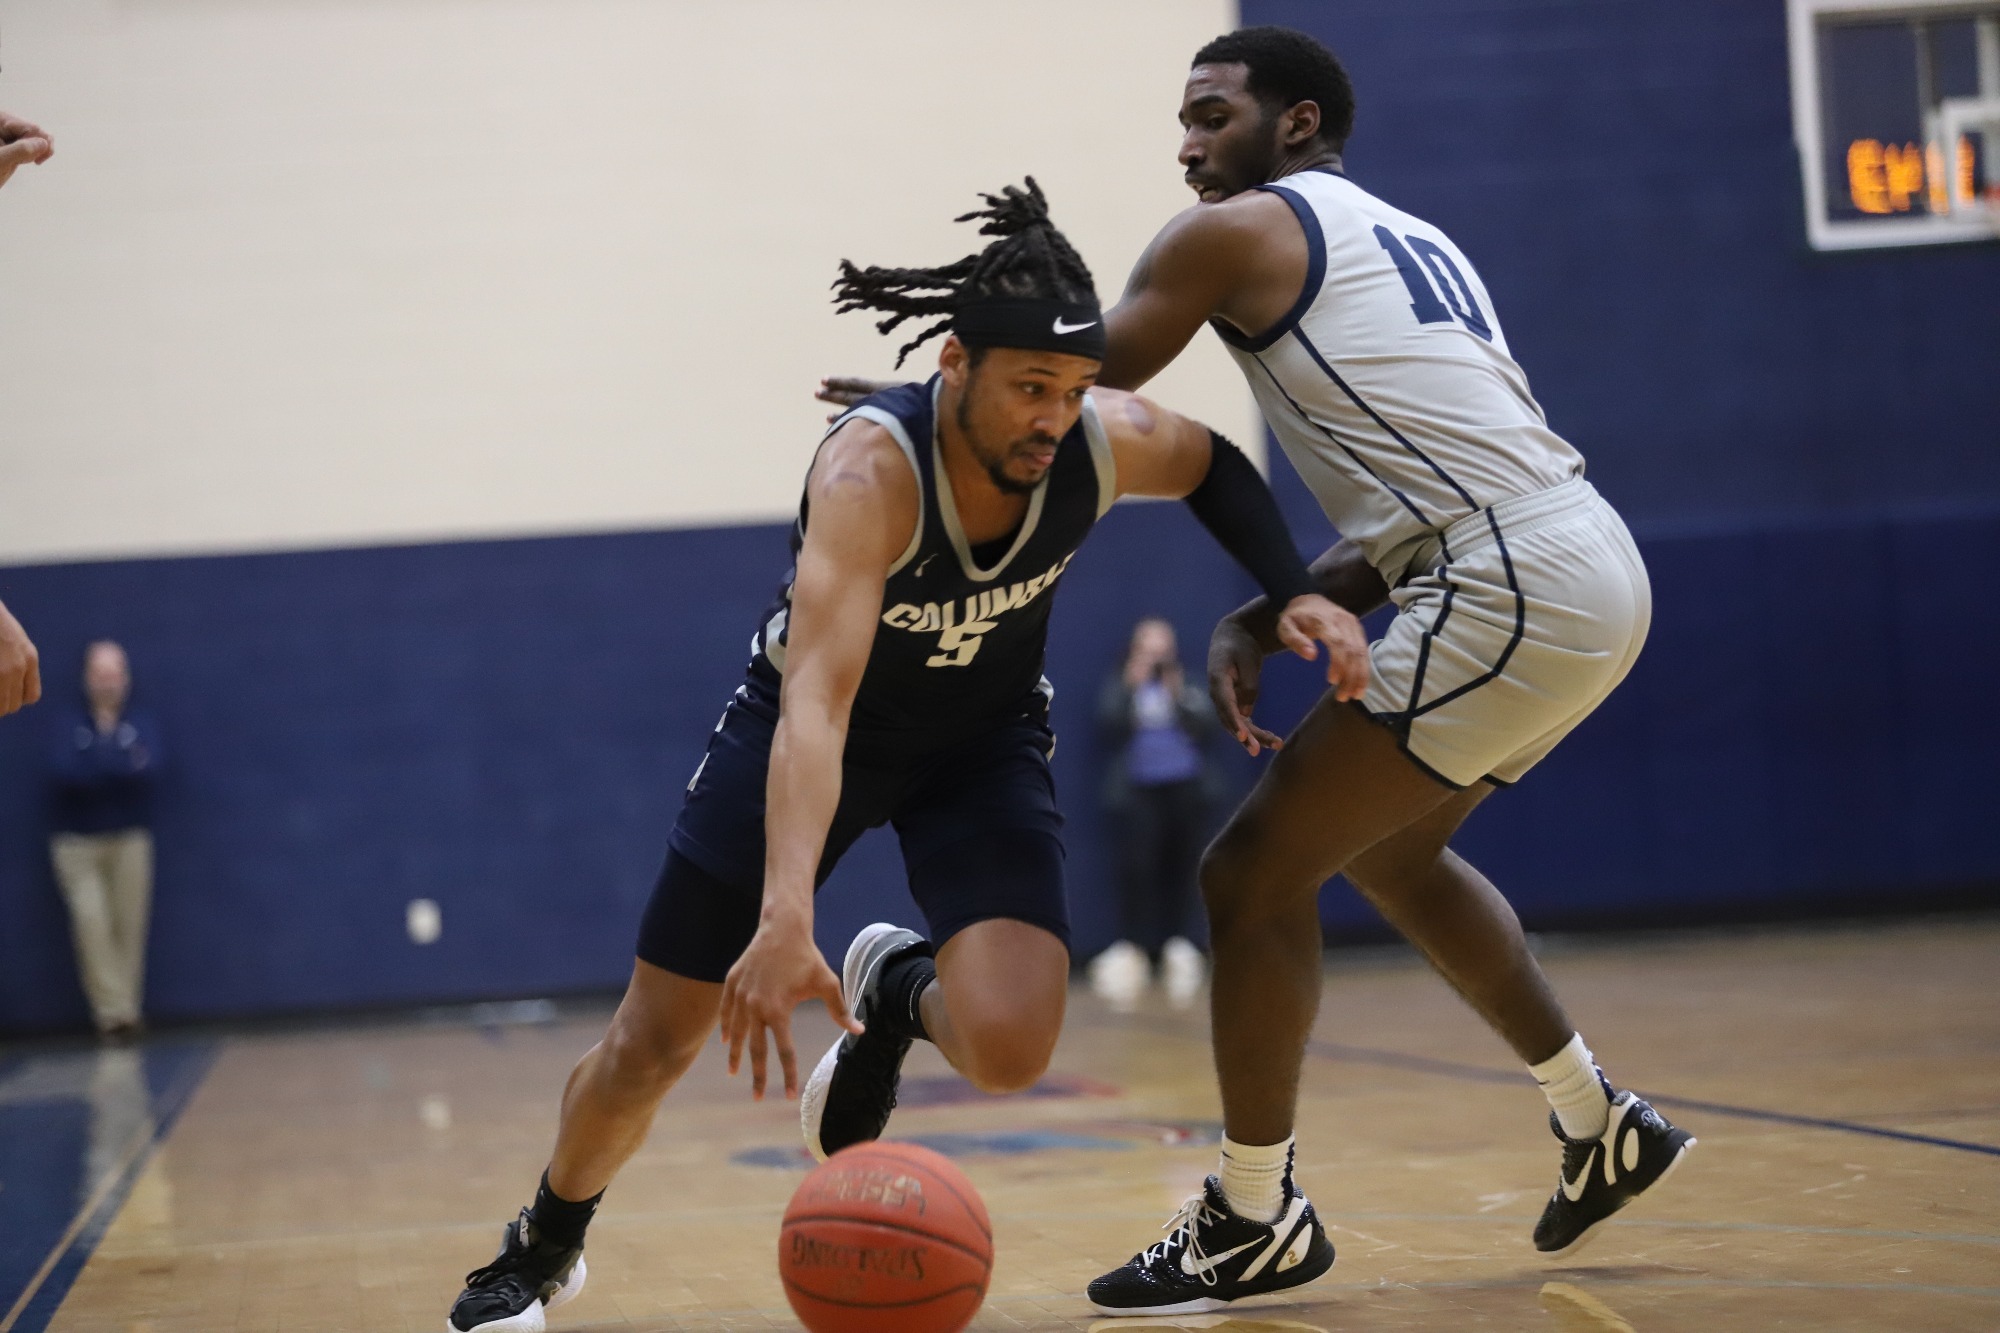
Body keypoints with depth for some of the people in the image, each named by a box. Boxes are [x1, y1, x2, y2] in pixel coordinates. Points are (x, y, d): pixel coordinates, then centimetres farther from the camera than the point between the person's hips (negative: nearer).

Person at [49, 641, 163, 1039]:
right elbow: (69, 775, -14)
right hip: (77, 842, -1)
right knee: (91, 920, -16)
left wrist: (97, 769, -19)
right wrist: (123, 767, -16)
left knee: (130, 925, -1)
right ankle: (113, 1008, -16)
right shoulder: (70, 729, 3)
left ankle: (126, 1009, 8)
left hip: (129, 839, 1)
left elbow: (149, 774, -12)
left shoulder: (142, 727, 5)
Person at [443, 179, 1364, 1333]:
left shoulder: (1109, 442, -24)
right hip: (816, 729, -2)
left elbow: (1214, 467, 3)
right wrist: (785, 920, -62)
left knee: (1010, 1046, -23)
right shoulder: (872, 471, -38)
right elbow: (817, 701, -49)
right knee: (651, 1045, 3)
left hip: (986, 739, 3)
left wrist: (1294, 591, -14)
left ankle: (898, 990, 15)